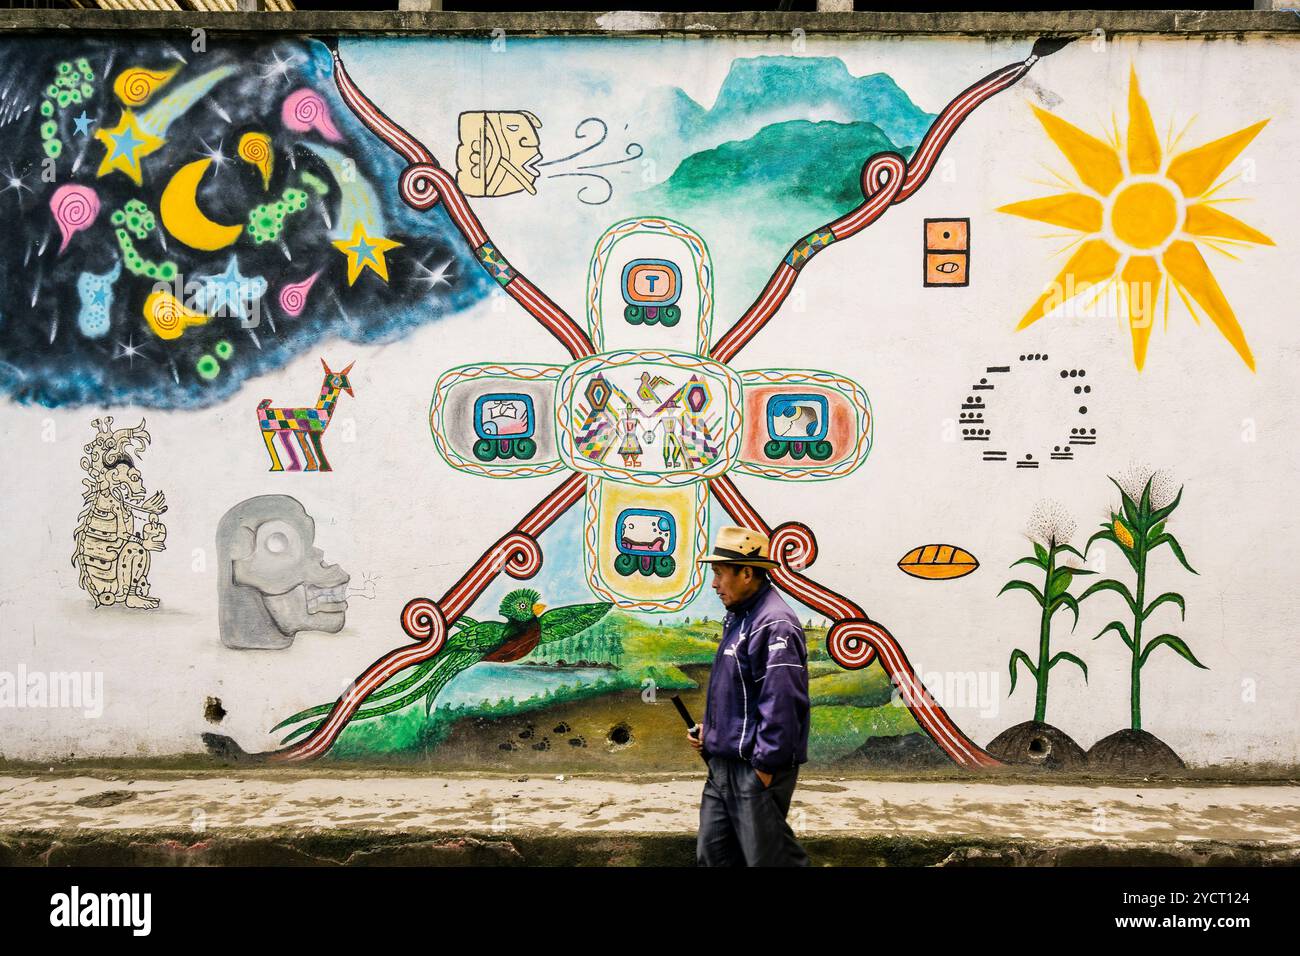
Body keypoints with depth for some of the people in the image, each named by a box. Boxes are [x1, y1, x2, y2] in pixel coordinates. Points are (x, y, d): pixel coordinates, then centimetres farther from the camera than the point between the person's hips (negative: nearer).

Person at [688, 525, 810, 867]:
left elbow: (780, 702, -25)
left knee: (768, 858, 0)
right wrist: (709, 728, 11)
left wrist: (766, 766, -22)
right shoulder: (739, 618, 14)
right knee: (713, 855, 15)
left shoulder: (773, 624, -19)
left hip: (755, 769, -10)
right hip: (723, 764, 10)